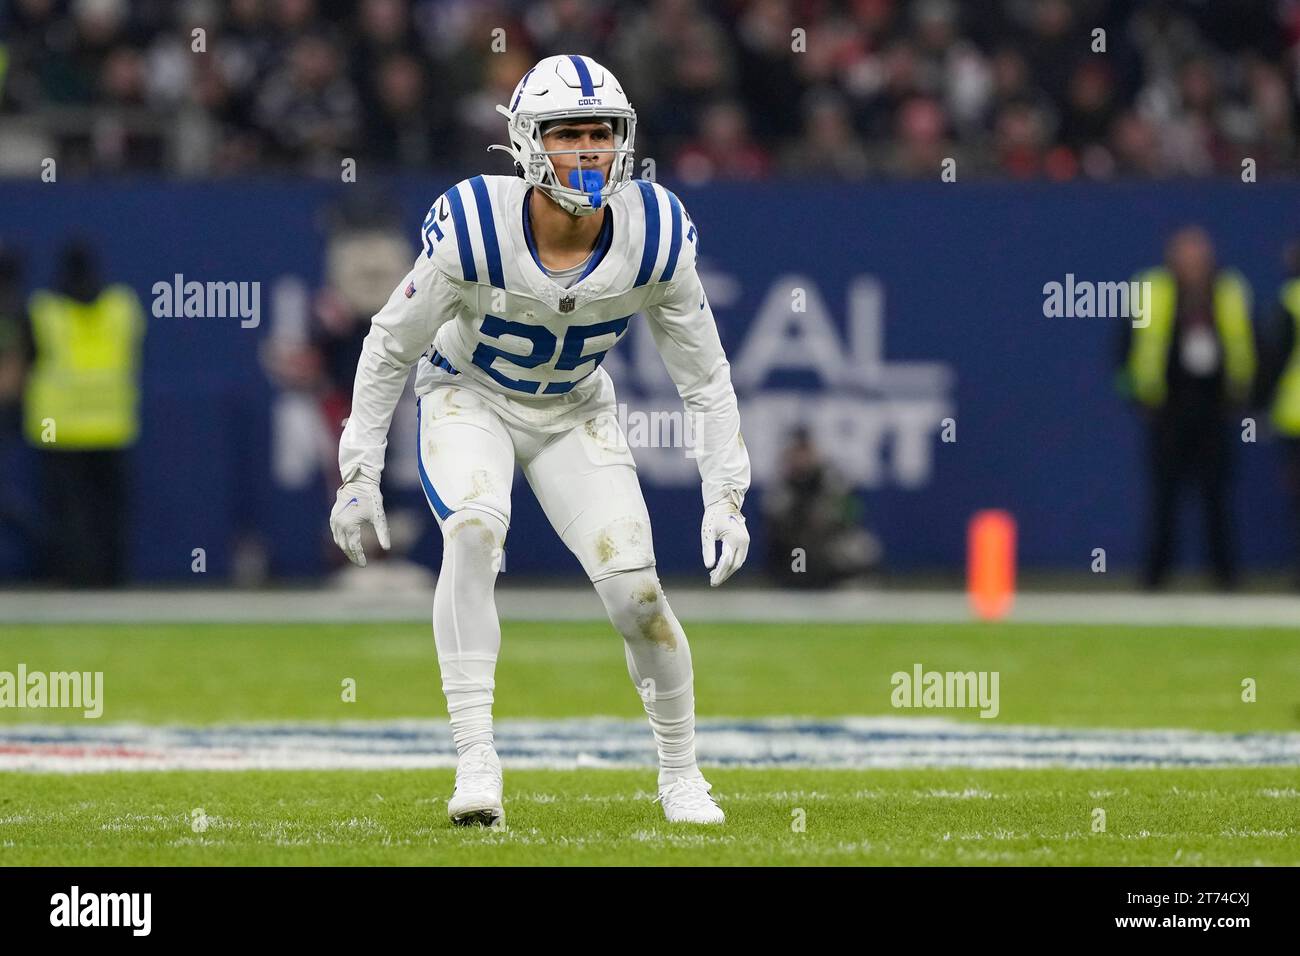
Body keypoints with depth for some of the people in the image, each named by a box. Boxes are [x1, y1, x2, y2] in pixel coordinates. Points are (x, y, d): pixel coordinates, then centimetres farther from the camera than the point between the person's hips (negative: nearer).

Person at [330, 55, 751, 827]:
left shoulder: (656, 236, -23)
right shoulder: (475, 228, -29)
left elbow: (707, 378, -9)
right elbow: (391, 347, -14)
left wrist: (726, 496, -11)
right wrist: (359, 473, -11)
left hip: (573, 412, 2)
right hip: (469, 398, -2)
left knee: (635, 586, -11)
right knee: (473, 530, -32)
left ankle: (681, 772, 14)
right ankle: (476, 761, -28)